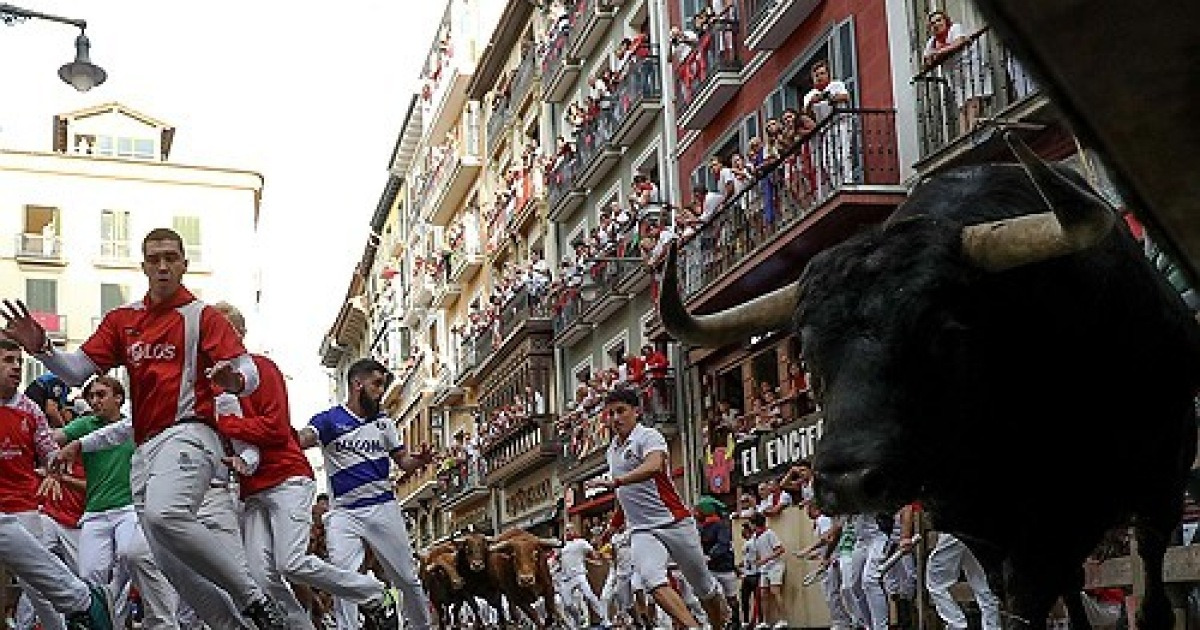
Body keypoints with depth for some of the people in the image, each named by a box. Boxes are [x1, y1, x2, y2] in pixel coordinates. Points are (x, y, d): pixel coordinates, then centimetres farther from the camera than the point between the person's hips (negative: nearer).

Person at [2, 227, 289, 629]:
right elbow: (78, 370, 12)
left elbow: (248, 370, -6)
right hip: (145, 446, 7)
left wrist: (235, 380, -31)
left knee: (163, 515, -33)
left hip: (187, 434, -7)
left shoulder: (202, 316, 3)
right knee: (168, 560, 3)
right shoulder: (122, 320, 17)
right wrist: (41, 348, -7)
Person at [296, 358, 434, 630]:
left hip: (383, 507, 3)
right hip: (344, 512, -3)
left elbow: (402, 461, 16)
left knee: (407, 578, 6)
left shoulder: (383, 421, 14)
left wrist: (419, 460, -8)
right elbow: (300, 440, -18)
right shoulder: (329, 420, 0)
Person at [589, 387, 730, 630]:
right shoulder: (612, 449, 17)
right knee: (652, 579, -25)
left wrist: (615, 481, -40)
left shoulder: (649, 437, -7)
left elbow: (654, 466, -30)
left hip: (674, 522, -5)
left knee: (704, 586, 7)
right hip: (641, 531, 5)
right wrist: (613, 525, 34)